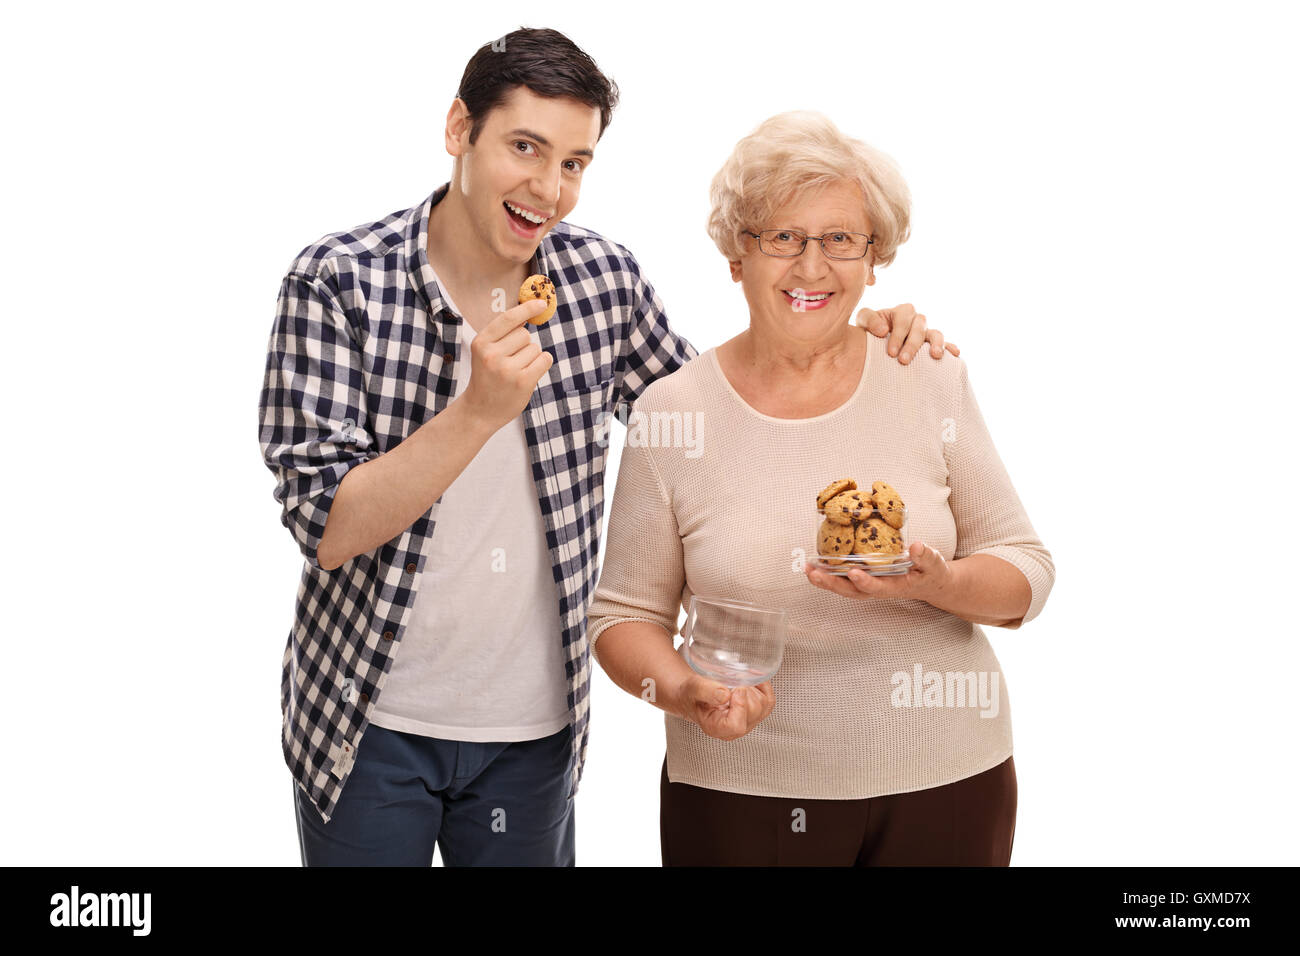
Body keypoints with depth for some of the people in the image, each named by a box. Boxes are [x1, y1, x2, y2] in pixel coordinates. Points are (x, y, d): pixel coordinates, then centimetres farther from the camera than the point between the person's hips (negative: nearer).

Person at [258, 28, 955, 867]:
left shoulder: (604, 279, -5)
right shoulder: (335, 283, -13)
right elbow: (327, 531, -18)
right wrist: (479, 412, -30)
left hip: (534, 731, 3)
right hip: (367, 724, -2)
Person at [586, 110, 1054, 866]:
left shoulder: (932, 379, -2)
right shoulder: (672, 410, -5)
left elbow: (1027, 573, 0)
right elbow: (626, 613, 0)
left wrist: (937, 583, -20)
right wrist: (680, 690, -19)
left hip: (946, 780, 1)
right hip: (740, 795, -1)